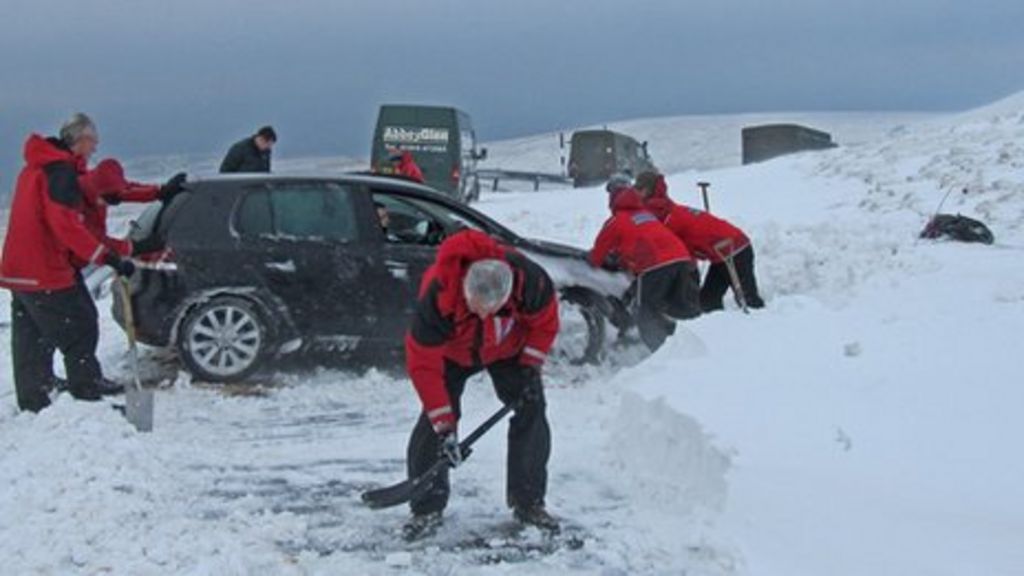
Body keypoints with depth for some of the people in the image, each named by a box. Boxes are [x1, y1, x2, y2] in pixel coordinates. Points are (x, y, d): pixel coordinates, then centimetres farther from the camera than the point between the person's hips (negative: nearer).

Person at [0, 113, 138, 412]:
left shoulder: (37, 166, 17)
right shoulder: (62, 170, -15)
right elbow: (65, 224, -26)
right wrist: (109, 257, -28)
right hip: (46, 275, -10)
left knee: (31, 344, 12)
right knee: (80, 334, -3)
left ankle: (33, 405, 17)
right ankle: (88, 399, -3)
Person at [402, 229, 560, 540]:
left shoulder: (530, 280, -37)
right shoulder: (437, 296, -43)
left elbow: (544, 322, -12)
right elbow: (423, 364, -33)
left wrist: (530, 367, -18)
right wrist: (444, 424, -33)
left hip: (508, 347, 2)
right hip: (451, 351, -2)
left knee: (530, 412, -6)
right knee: (434, 419, -15)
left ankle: (528, 502, 8)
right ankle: (427, 508, -2)